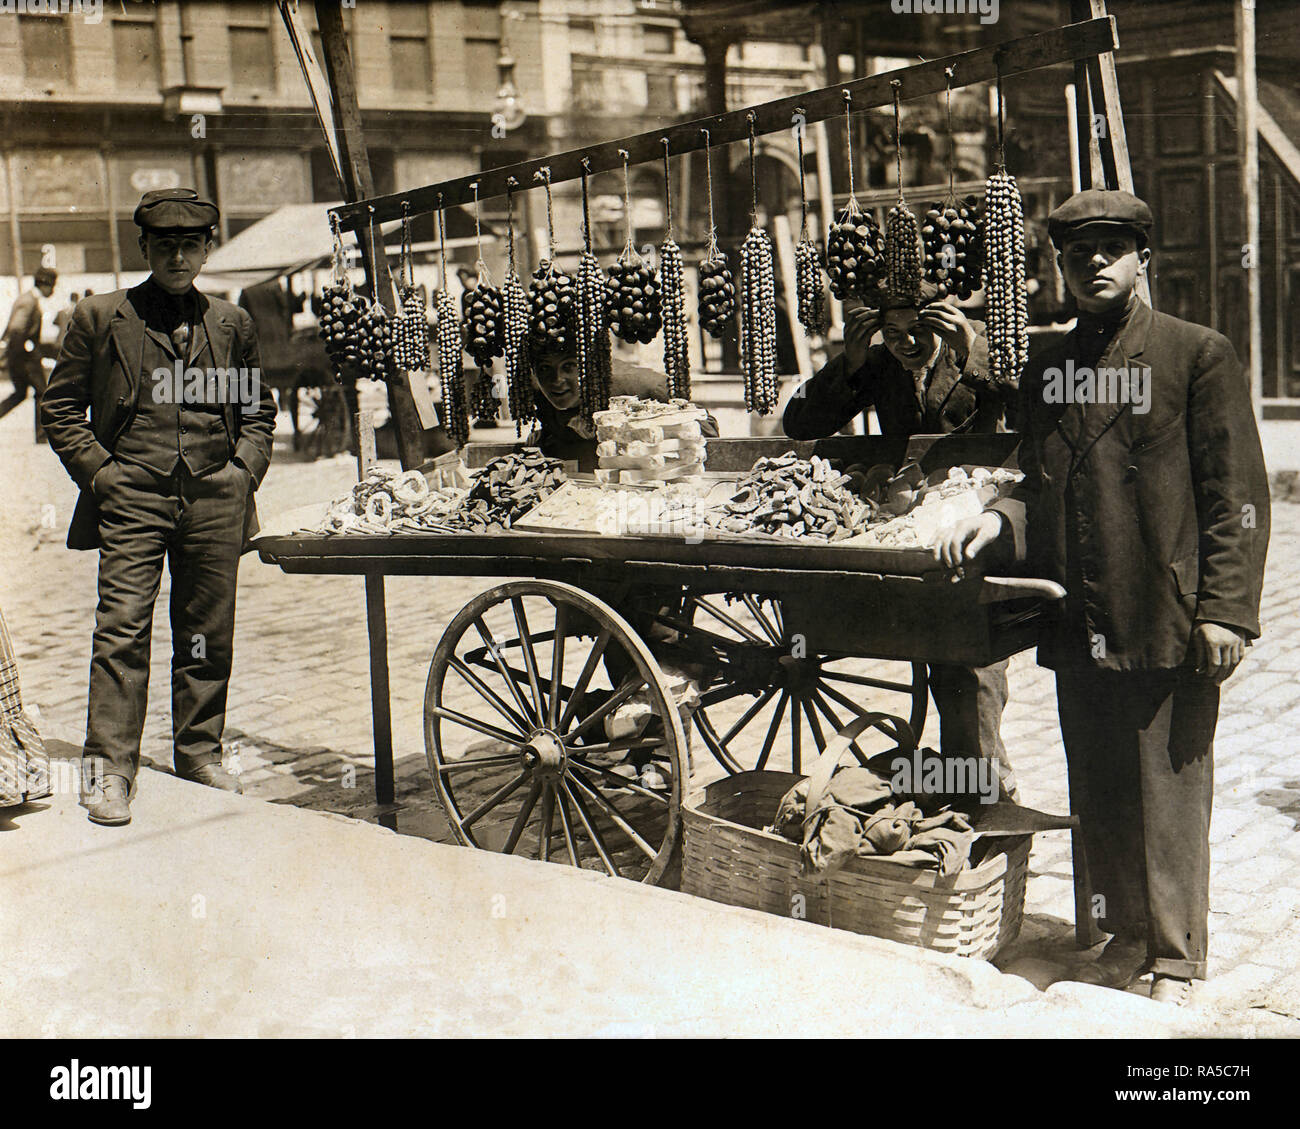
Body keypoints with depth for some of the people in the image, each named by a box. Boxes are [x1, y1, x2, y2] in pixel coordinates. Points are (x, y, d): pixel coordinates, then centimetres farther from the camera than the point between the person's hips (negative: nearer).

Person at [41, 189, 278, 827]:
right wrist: (100, 472, -3)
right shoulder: (99, 318, 5)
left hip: (214, 499, 3)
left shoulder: (231, 324, 12)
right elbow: (61, 406, 8)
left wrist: (245, 469, 7)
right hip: (132, 499, -2)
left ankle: (201, 754, 21)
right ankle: (111, 769, -5)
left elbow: (258, 409, 21)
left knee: (207, 634, 8)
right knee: (122, 627, -9)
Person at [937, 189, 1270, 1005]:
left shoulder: (1199, 356, -2)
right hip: (1078, 623, 5)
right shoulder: (1046, 370, 13)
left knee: (1171, 790, 2)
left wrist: (1224, 609, -11)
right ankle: (1125, 935, 29)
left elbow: (1236, 494, -5)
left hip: (1167, 619, -5)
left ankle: (1177, 958, 16)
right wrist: (999, 519, 0)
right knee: (1098, 793, 13)